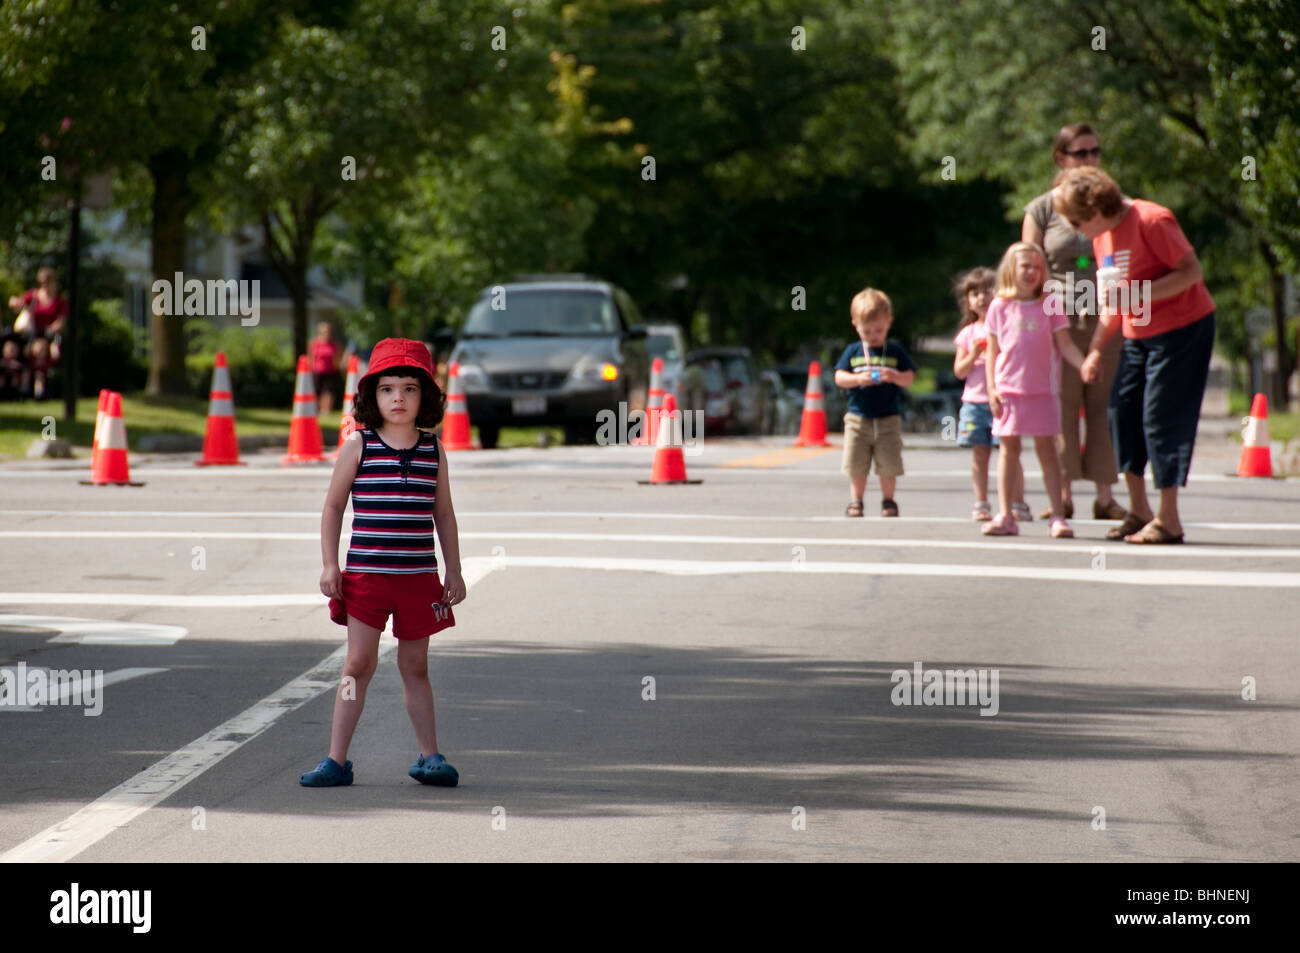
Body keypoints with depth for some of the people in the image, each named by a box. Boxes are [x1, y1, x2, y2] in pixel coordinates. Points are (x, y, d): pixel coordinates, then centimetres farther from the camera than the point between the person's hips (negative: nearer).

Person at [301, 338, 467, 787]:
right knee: (359, 663, -1)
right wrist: (330, 564, -3)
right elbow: (333, 506, 3)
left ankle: (429, 757, 16)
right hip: (366, 573, -2)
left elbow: (443, 513, 12)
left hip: (419, 576, 2)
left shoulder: (433, 450, 5)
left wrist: (454, 570, 10)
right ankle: (336, 760, 3)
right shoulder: (358, 446, -2)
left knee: (415, 667, 9)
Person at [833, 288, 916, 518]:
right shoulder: (853, 352, 4)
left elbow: (910, 378, 0)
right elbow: (839, 377, -1)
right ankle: (855, 501, 13)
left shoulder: (895, 352, 3)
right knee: (856, 465, 3)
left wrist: (895, 376, -21)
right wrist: (858, 379, -19)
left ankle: (888, 501, 14)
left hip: (888, 419, -1)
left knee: (888, 464, 1)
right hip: (858, 418, 1)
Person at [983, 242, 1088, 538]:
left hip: (1043, 391, 0)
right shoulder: (1000, 307, 5)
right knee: (1008, 449, 3)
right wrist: (992, 389, -1)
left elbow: (1064, 344, 1)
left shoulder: (1050, 306, 4)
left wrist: (1084, 364, -15)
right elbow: (993, 351, 6)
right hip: (1009, 390, 0)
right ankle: (1005, 516, 6)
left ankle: (1058, 516, 2)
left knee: (1046, 449, 1)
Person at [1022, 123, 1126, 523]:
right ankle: (1063, 495, 3)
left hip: (1105, 320, 1)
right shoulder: (1042, 209, 6)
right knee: (1061, 406, -2)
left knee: (1103, 406, -1)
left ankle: (1105, 496, 3)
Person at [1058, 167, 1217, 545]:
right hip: (1137, 336, 9)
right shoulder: (1103, 237, 8)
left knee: (1160, 419, -9)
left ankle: (1168, 520, -2)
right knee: (1122, 412, 4)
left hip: (1182, 328, -9)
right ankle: (1139, 511, 14)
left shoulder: (1150, 221, -18)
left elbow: (1192, 271, -21)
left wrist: (1138, 294, -28)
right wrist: (1096, 349, 11)